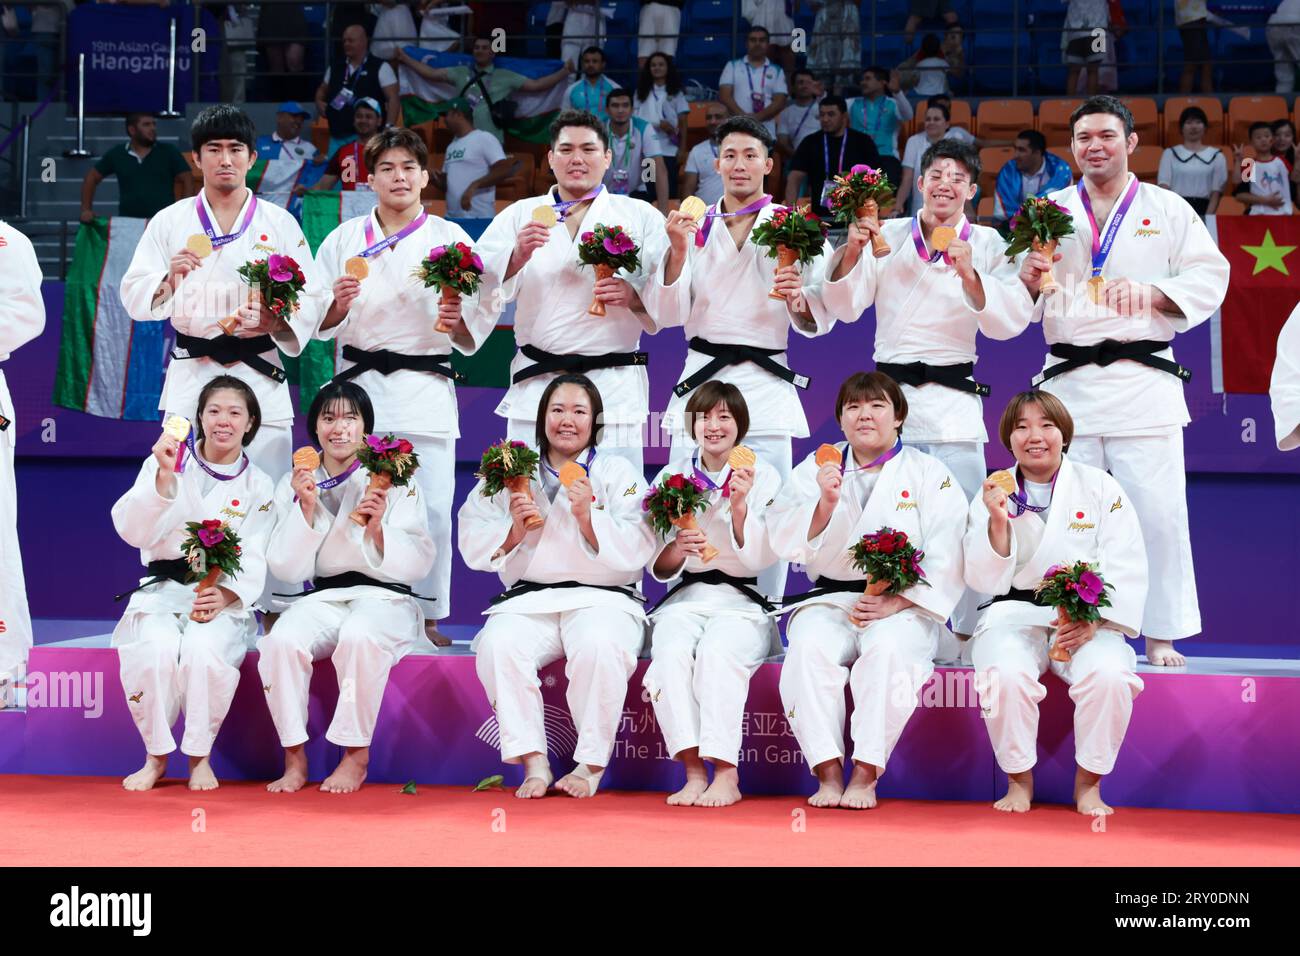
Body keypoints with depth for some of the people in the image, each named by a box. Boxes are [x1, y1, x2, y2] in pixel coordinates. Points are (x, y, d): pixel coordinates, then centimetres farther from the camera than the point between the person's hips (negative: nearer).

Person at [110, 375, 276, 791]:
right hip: (163, 587, 0)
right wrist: (164, 476, -23)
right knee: (155, 649, -33)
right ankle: (156, 756, -10)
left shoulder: (258, 486, 9)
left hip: (226, 596, 0)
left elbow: (254, 558, -2)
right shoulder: (169, 463, 6)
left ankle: (200, 756, -10)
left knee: (206, 649, -34)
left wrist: (226, 595, -22)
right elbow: (132, 531, -8)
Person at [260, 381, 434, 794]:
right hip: (322, 599, 2)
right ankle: (295, 760, -17)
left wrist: (377, 529, -20)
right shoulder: (295, 483, 9)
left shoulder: (394, 479, 4)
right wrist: (307, 509, -11)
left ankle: (356, 755, -20)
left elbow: (418, 563, -3)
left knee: (359, 635, -37)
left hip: (385, 595, -2)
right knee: (282, 640, -31)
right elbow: (287, 569, 2)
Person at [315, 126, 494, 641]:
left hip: (426, 385, 0)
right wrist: (340, 303, -11)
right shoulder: (345, 238, 9)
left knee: (431, 508, -6)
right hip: (359, 383, 1)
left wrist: (457, 323, -16)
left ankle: (428, 617, 7)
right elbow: (322, 325, 9)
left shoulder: (450, 239, 6)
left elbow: (473, 335, 6)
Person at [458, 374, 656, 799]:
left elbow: (635, 553, -2)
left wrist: (588, 516, -15)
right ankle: (534, 764, -22)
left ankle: (592, 764, -18)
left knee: (600, 646, -35)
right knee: (498, 645, -30)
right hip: (529, 600, 2)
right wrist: (513, 531, -9)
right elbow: (473, 547, 10)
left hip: (603, 598, -2)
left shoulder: (619, 473, 9)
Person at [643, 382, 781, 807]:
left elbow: (761, 559, -4)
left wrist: (739, 505, -18)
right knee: (671, 650, -31)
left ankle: (726, 775, -34)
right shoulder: (674, 474, 10)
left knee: (718, 650, -34)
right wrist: (677, 548, -15)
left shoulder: (762, 476, 4)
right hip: (686, 597, 2)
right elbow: (658, 568, 8)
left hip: (743, 600, -2)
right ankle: (693, 773, -34)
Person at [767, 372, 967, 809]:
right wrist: (825, 503, -14)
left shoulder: (929, 474, 7)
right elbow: (786, 542, 2)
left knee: (888, 649, -35)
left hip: (903, 604, -2)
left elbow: (945, 558, -4)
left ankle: (865, 776, -28)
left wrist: (895, 602, -17)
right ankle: (828, 774, -27)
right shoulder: (815, 469, 14)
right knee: (810, 647, -31)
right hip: (830, 598, 2)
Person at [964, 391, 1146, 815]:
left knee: (1108, 673, -32)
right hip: (1014, 613, 0)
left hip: (1087, 617, 0)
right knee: (1006, 673, -33)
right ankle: (1019, 780, -8)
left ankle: (1088, 784, -8)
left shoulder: (1101, 489, 4)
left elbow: (1126, 569, -3)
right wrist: (998, 523, -15)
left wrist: (1094, 621, -19)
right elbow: (984, 581, 1)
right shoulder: (992, 495, 7)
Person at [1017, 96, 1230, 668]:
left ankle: (1161, 637, 6)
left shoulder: (1169, 210, 8)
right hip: (1068, 380, 2)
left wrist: (1152, 292, -14)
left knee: (1158, 512, -5)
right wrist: (1030, 277, -9)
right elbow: (1024, 306, 13)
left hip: (1143, 379, -2)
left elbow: (1208, 278, 3)